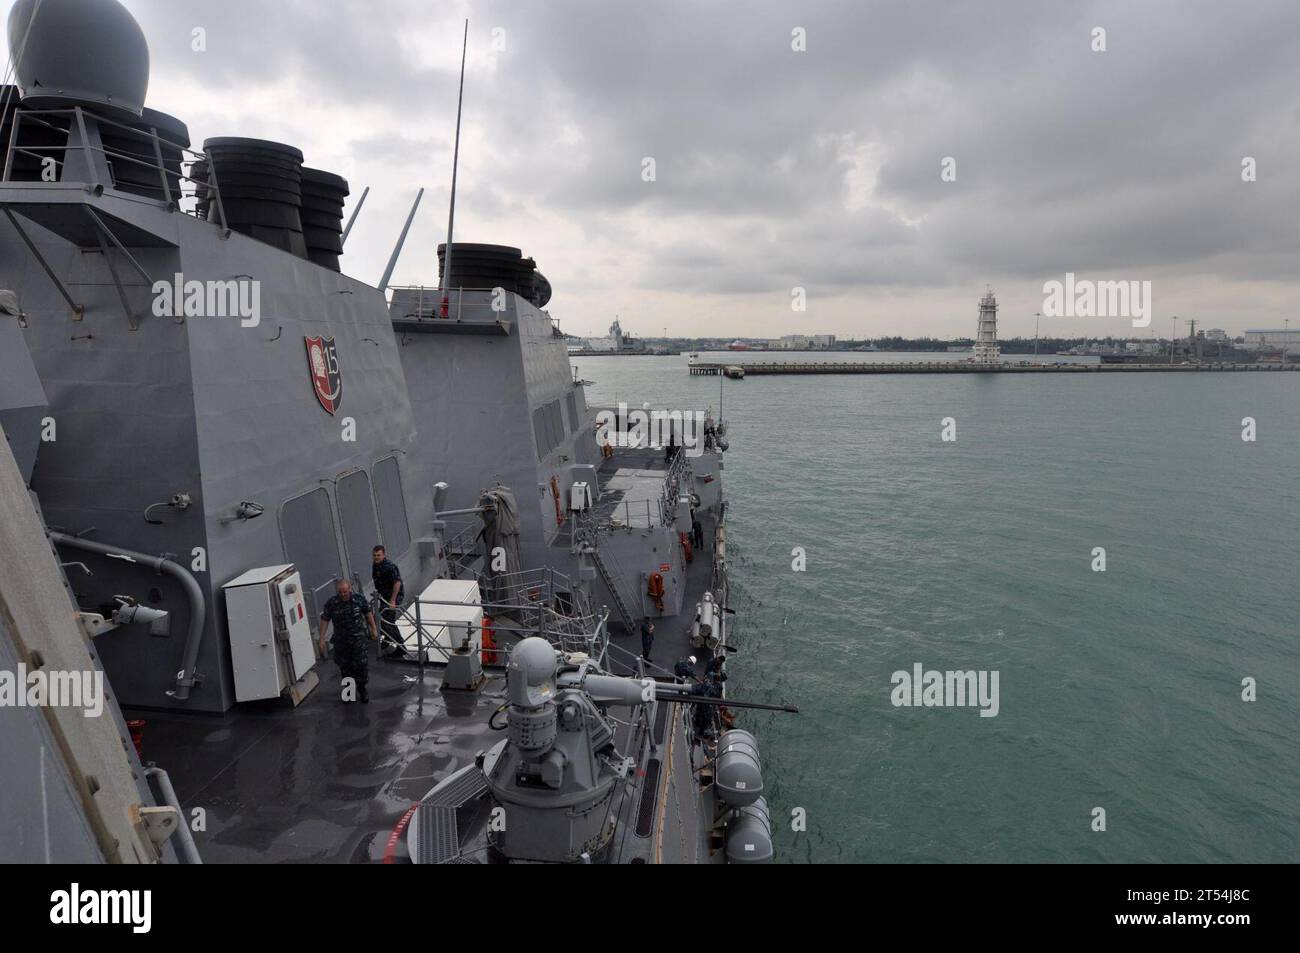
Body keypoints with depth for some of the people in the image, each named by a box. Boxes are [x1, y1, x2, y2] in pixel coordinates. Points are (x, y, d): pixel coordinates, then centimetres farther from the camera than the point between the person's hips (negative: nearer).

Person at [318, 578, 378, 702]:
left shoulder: (358, 598, -8)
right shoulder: (331, 603, -11)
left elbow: (368, 613, 5)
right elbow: (324, 620, -5)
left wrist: (373, 629, 9)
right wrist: (322, 639, -8)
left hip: (358, 637, 0)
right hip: (341, 640, 0)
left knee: (362, 664, -2)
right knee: (344, 666, 11)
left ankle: (362, 688, 21)